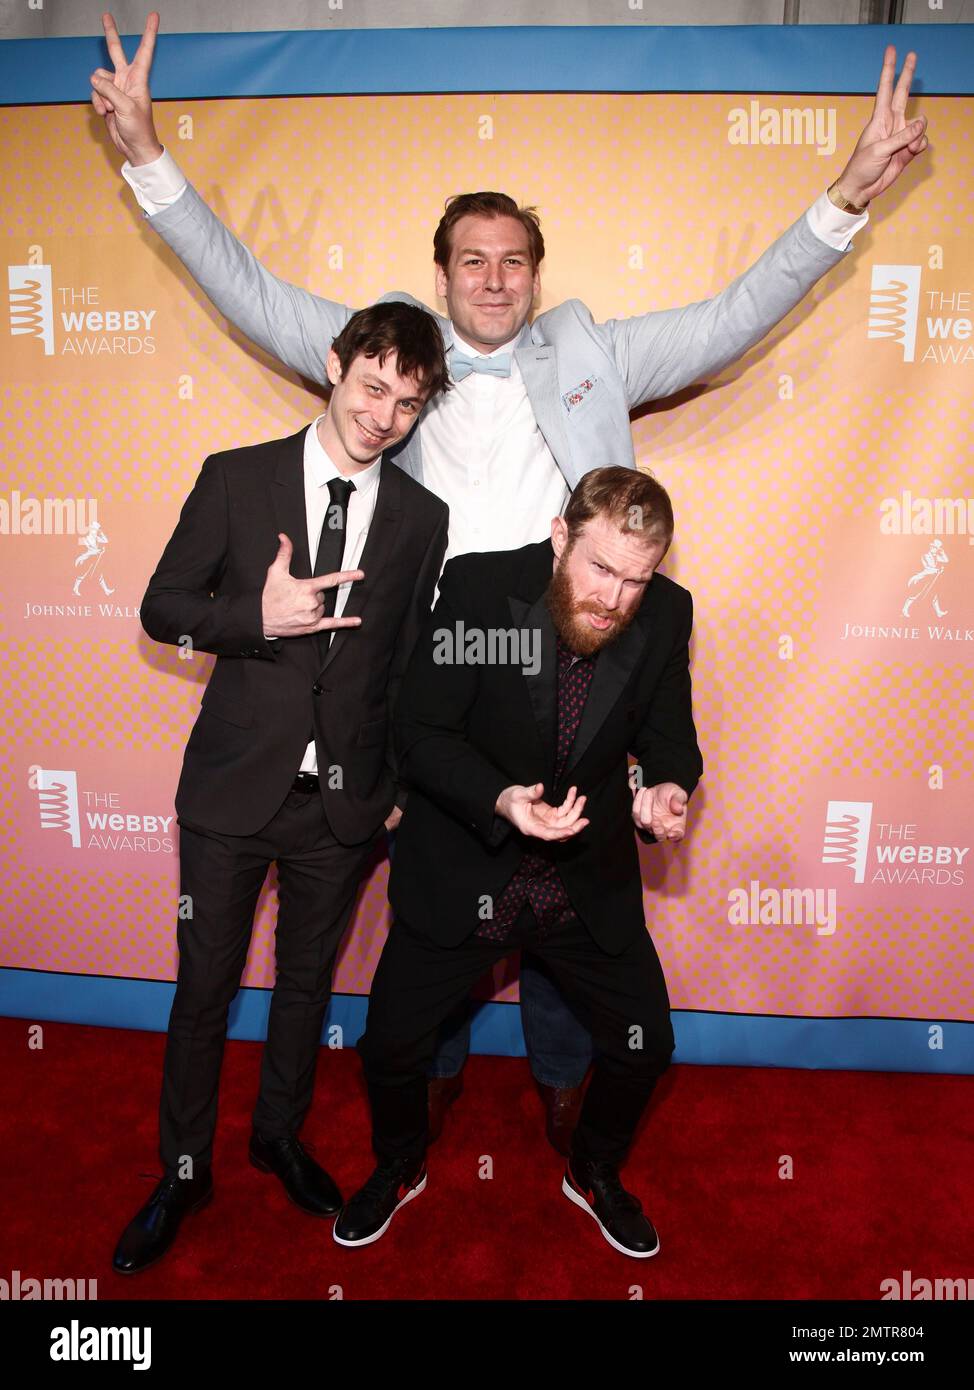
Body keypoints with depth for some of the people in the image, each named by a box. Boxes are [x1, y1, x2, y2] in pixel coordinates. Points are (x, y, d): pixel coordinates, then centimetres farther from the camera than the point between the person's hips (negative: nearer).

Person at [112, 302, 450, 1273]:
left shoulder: (421, 517, 2)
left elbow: (409, 662, 7)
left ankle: (280, 1137, 44)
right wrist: (257, 617, -19)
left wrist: (400, 784, 7)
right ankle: (184, 1171, 34)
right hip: (234, 786, -1)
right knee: (204, 983, 10)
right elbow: (162, 608, -1)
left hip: (345, 797, 2)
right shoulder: (237, 477, -2)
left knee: (308, 977, 18)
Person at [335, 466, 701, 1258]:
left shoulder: (666, 615, -10)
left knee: (645, 1044, 7)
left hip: (590, 879, 3)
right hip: (461, 871, -2)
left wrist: (669, 786, -23)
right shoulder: (478, 585, -19)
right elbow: (419, 733, -17)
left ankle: (595, 1174, 41)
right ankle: (401, 1166, 41)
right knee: (390, 1044, 6)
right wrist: (500, 800, -35)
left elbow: (669, 733, 1)